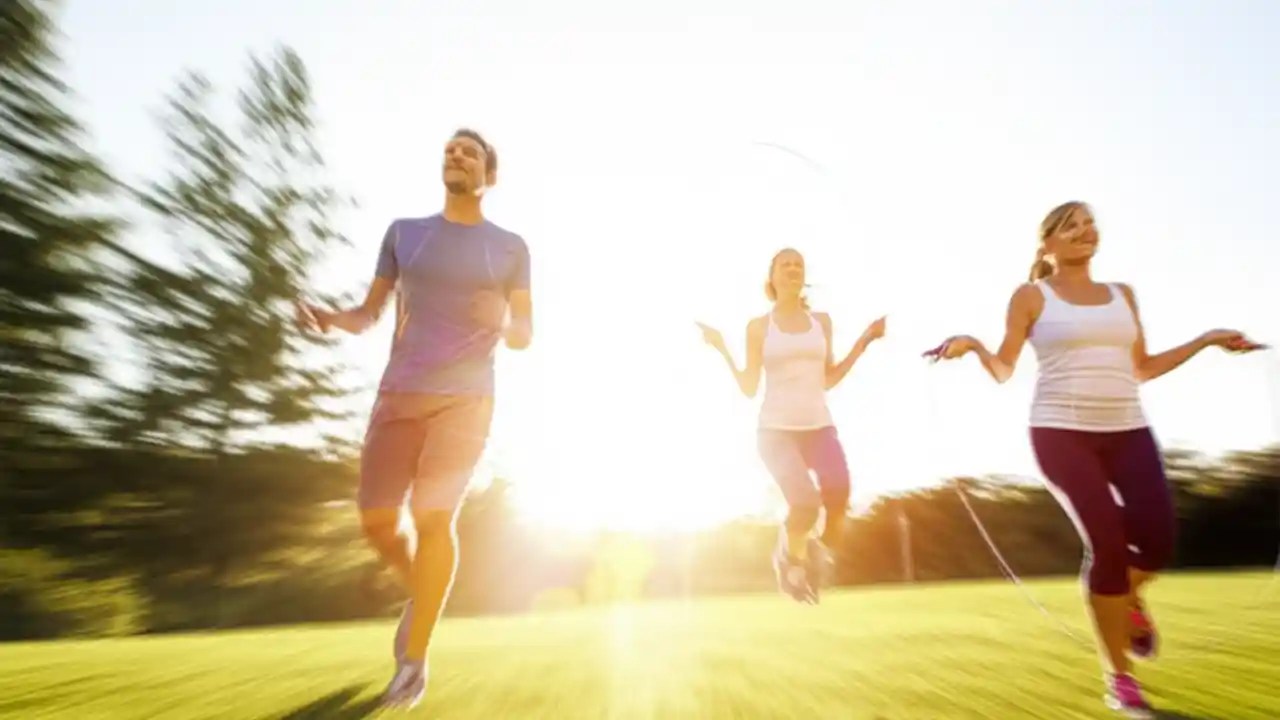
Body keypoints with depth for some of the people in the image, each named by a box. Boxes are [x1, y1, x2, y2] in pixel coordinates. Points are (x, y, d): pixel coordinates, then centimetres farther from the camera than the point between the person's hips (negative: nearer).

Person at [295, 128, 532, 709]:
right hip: (401, 392, 3)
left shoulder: (510, 247, 7)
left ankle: (415, 659, 6)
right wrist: (330, 319, -11)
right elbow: (369, 314, 11)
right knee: (376, 520, 0)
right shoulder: (403, 232, 12)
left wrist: (503, 323, -17)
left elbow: (525, 335, 7)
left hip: (468, 397, -2)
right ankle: (420, 591, 32)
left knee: (434, 516, -11)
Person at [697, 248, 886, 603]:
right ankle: (791, 553, 10)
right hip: (776, 428, -3)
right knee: (806, 503, -25)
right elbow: (749, 387, 2)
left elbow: (829, 379, 14)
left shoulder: (822, 321, 12)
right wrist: (722, 349, -7)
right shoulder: (759, 326, 3)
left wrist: (864, 341, 12)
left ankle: (820, 557, 20)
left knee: (838, 504, -15)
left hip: (820, 426, 3)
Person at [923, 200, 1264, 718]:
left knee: (1157, 544, -8)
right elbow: (1003, 370, -1)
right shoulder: (1031, 296, 2)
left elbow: (1142, 369, 20)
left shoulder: (1122, 295, 16)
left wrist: (1207, 340, 18)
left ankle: (1128, 598, 32)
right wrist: (971, 344, -20)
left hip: (1128, 431, 5)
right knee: (1106, 546, -8)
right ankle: (1118, 677, 12)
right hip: (1062, 433, -5)